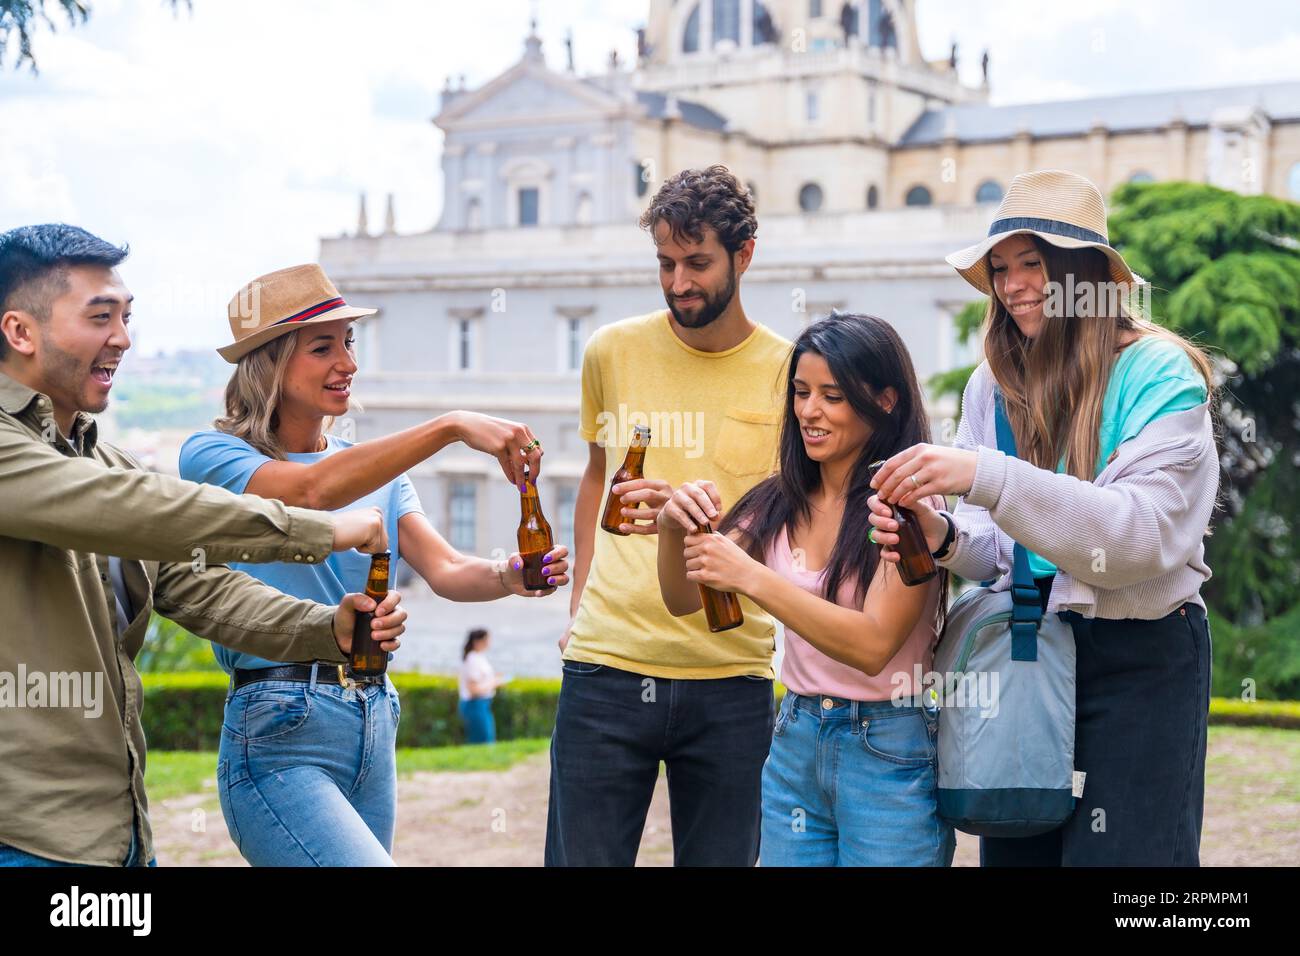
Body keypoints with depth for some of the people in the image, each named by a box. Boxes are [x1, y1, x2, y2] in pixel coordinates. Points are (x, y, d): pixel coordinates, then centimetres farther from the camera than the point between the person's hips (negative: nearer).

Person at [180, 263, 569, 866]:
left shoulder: (374, 470, 14)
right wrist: (451, 426, -31)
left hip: (375, 726, 7)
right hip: (280, 738, -6)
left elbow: (445, 571, 1)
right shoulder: (212, 455, -5)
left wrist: (508, 578, -21)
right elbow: (312, 490, -24)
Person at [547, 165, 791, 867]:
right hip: (606, 664, 1)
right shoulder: (613, 351, 7)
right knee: (581, 856, 1)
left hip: (730, 677, -1)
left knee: (721, 859, 6)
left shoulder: (788, 371, 0)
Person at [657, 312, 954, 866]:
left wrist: (752, 578, -28)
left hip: (888, 756, -5)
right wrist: (674, 527, -17)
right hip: (794, 746, 5)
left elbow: (873, 644, -21)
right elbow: (683, 601, 4)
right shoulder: (780, 504, 5)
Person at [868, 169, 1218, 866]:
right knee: (1014, 849, 11)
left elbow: (1145, 535, -23)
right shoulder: (993, 384, 5)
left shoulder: (1158, 375, -11)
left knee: (1116, 854, -1)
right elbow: (997, 549, 5)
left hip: (1139, 659, -5)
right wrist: (944, 538, -19)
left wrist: (988, 476, -32)